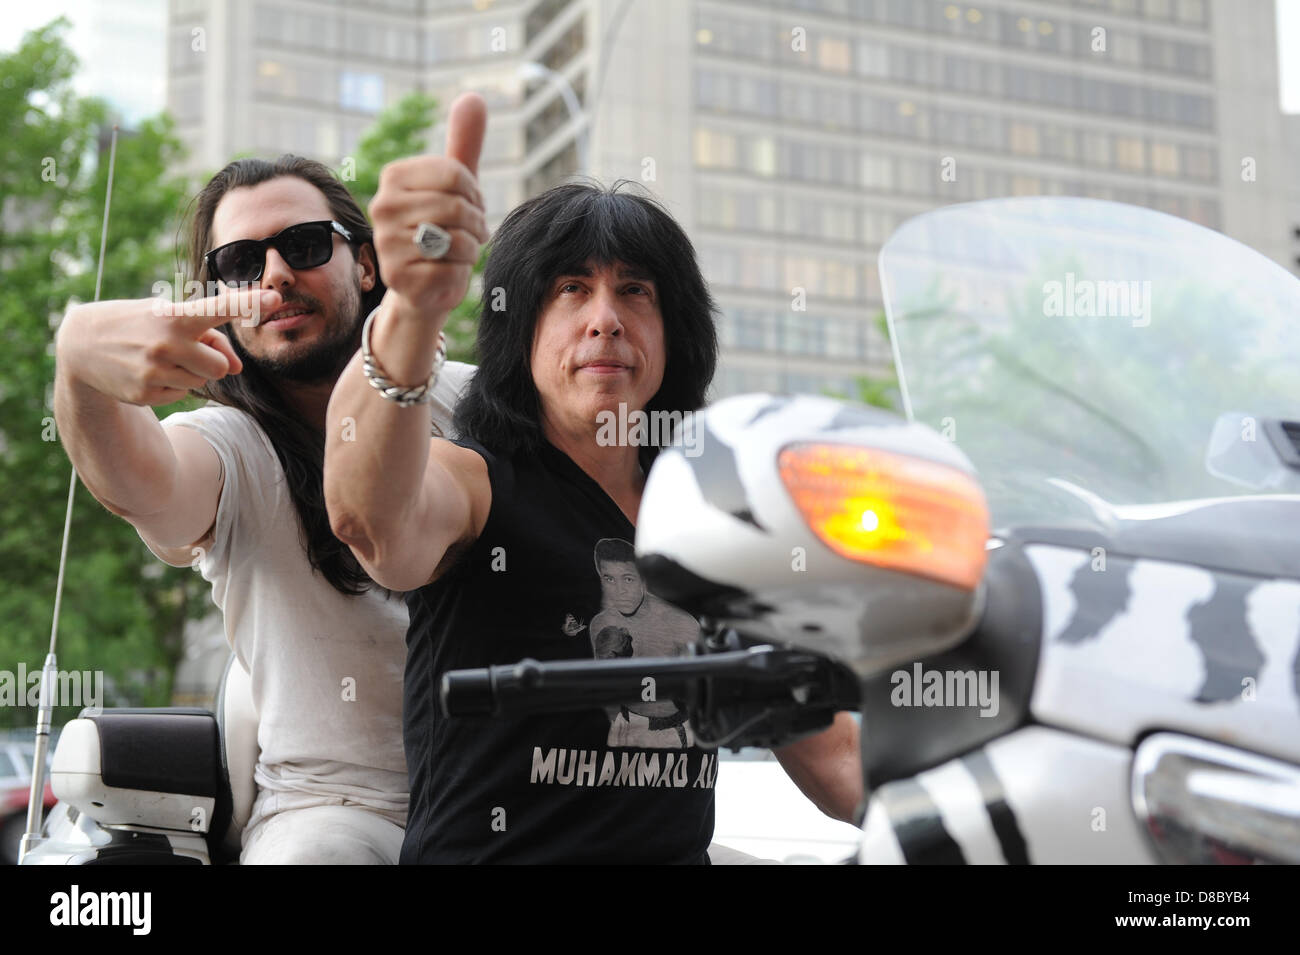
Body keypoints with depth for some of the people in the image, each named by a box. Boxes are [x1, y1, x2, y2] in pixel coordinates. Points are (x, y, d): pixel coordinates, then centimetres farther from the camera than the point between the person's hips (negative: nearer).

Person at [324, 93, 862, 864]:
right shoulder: (473, 480, -3)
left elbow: (832, 756, 18)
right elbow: (375, 517, -28)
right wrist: (411, 314, -45)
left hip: (681, 847, 4)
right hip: (487, 846, -4)